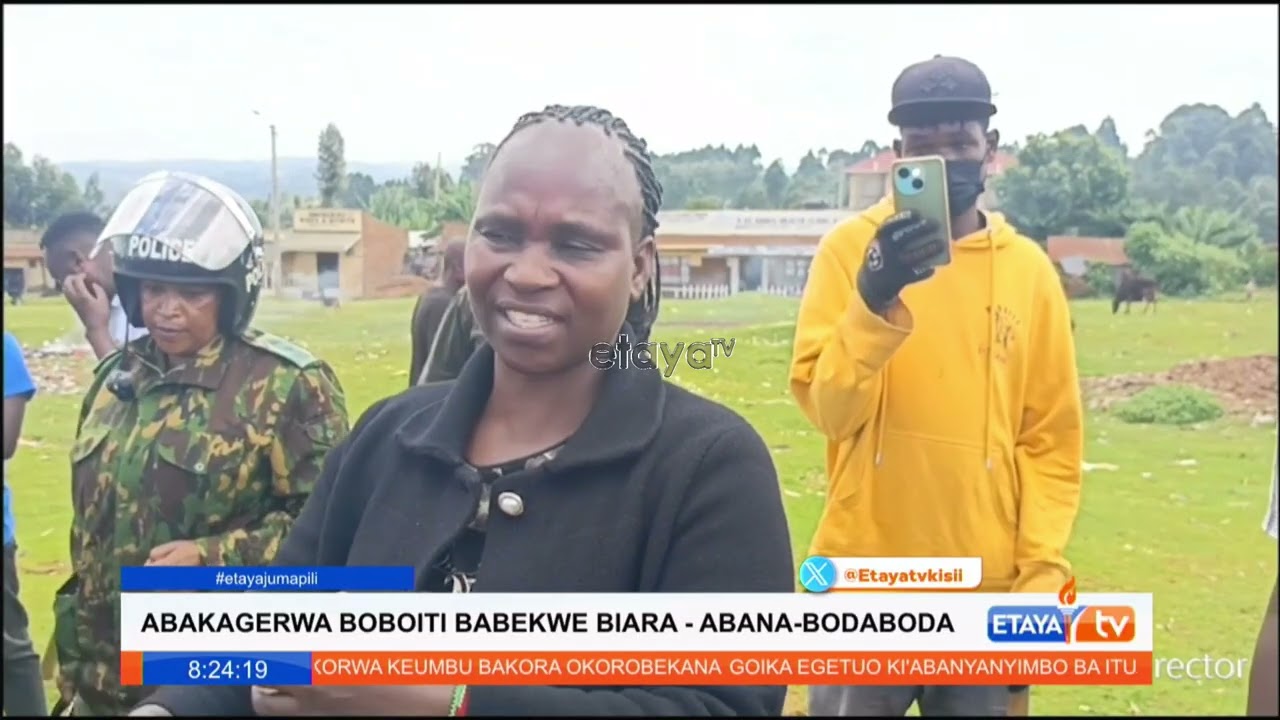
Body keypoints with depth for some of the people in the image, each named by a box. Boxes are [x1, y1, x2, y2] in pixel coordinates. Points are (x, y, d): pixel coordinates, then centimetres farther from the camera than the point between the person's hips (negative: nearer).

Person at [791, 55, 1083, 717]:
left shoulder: (1030, 271, 3)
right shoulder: (851, 248, -2)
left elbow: (1052, 439, 4)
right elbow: (826, 406, -10)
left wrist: (1040, 576, -2)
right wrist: (873, 302, -25)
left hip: (986, 591, 2)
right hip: (865, 583, -1)